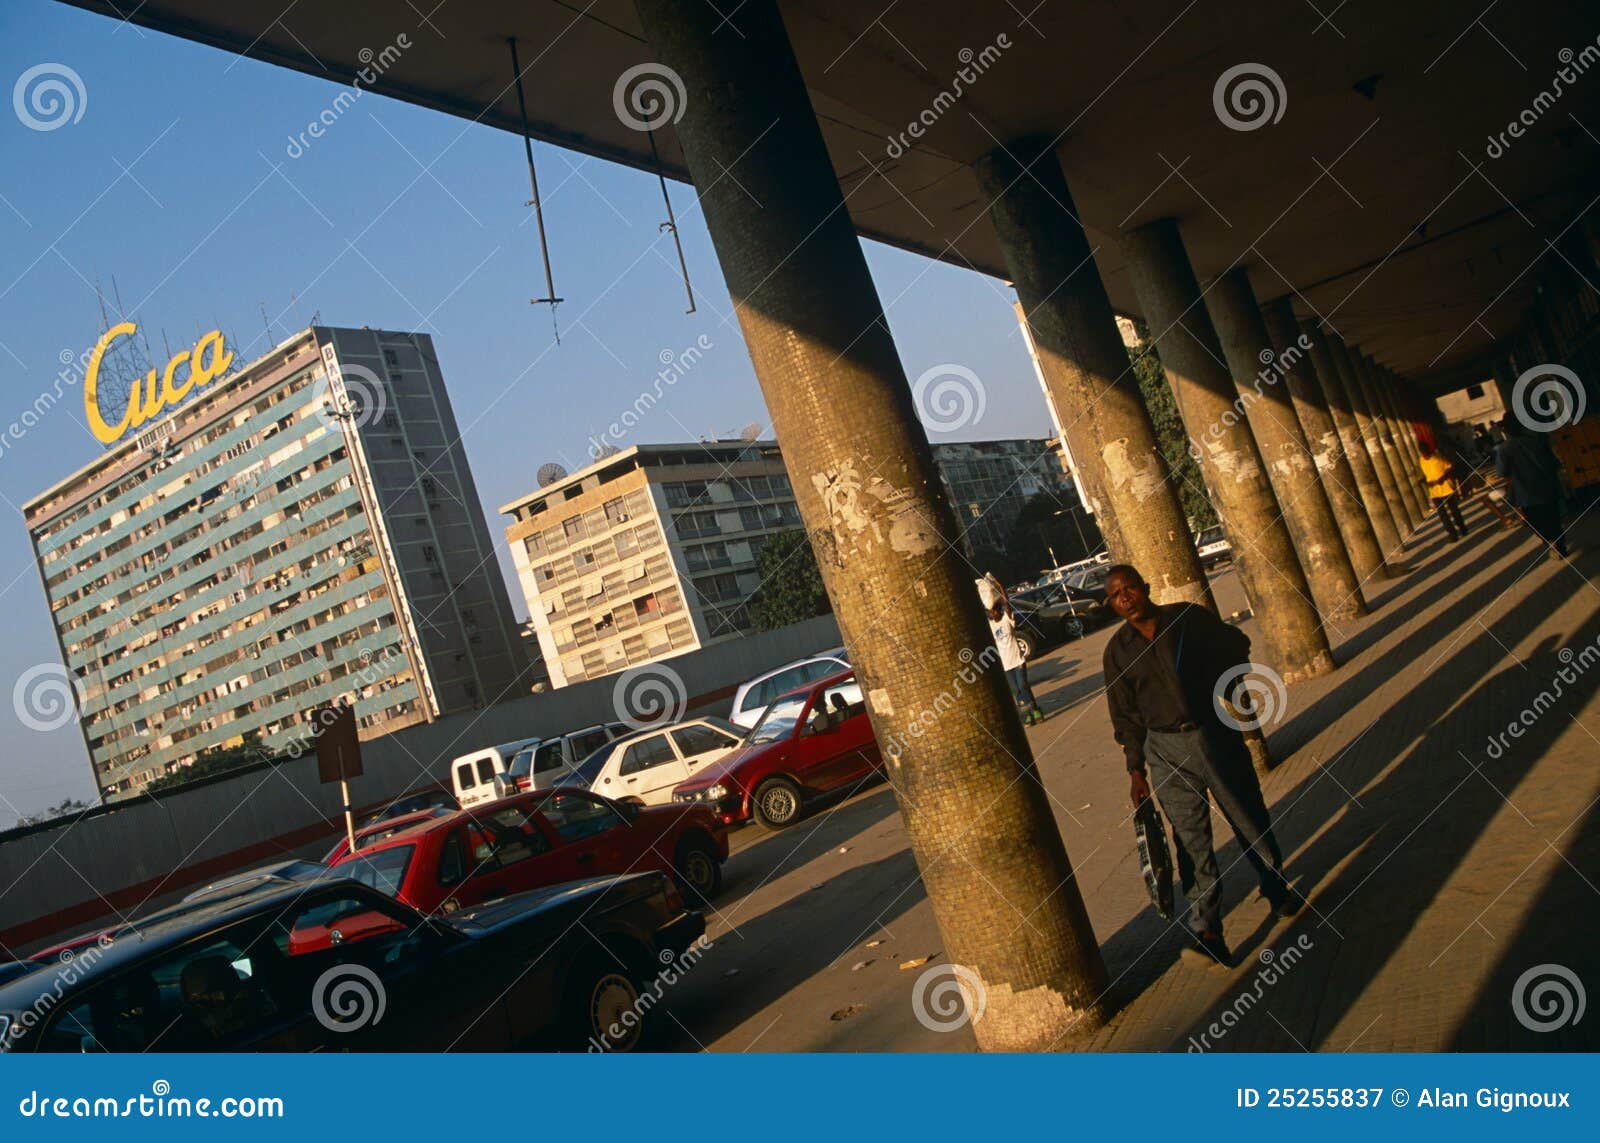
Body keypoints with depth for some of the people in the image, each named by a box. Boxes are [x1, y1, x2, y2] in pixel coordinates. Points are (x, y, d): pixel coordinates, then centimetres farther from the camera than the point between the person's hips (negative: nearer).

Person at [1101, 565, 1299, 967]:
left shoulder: (1189, 617, -3)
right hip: (1166, 750, 0)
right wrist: (1136, 770, 4)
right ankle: (1205, 931, 2)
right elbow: (1126, 717, 5)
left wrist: (1227, 682, 2)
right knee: (1191, 839, -2)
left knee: (1250, 819, 14)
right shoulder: (1117, 650, 0)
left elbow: (1238, 645, 15)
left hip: (1215, 734, 0)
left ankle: (1278, 891, 38)